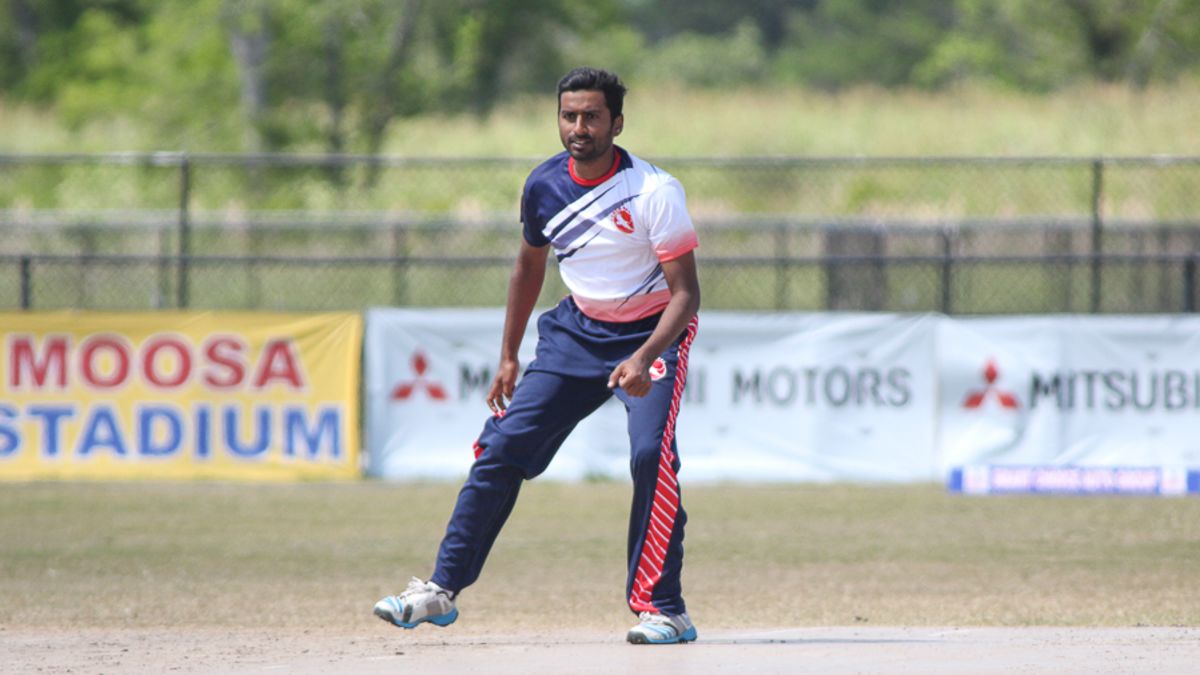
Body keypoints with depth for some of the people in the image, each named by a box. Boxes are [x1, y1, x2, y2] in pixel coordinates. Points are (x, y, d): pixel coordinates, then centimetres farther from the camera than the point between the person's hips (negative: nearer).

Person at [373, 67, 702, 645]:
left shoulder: (654, 191, -21)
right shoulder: (545, 185, -5)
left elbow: (685, 291, -21)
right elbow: (530, 263, 13)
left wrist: (644, 359, -36)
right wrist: (508, 357, 15)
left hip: (651, 333, -5)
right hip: (578, 330, 5)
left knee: (650, 454, -27)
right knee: (503, 445, 0)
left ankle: (662, 608, -19)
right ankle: (442, 588, 10)